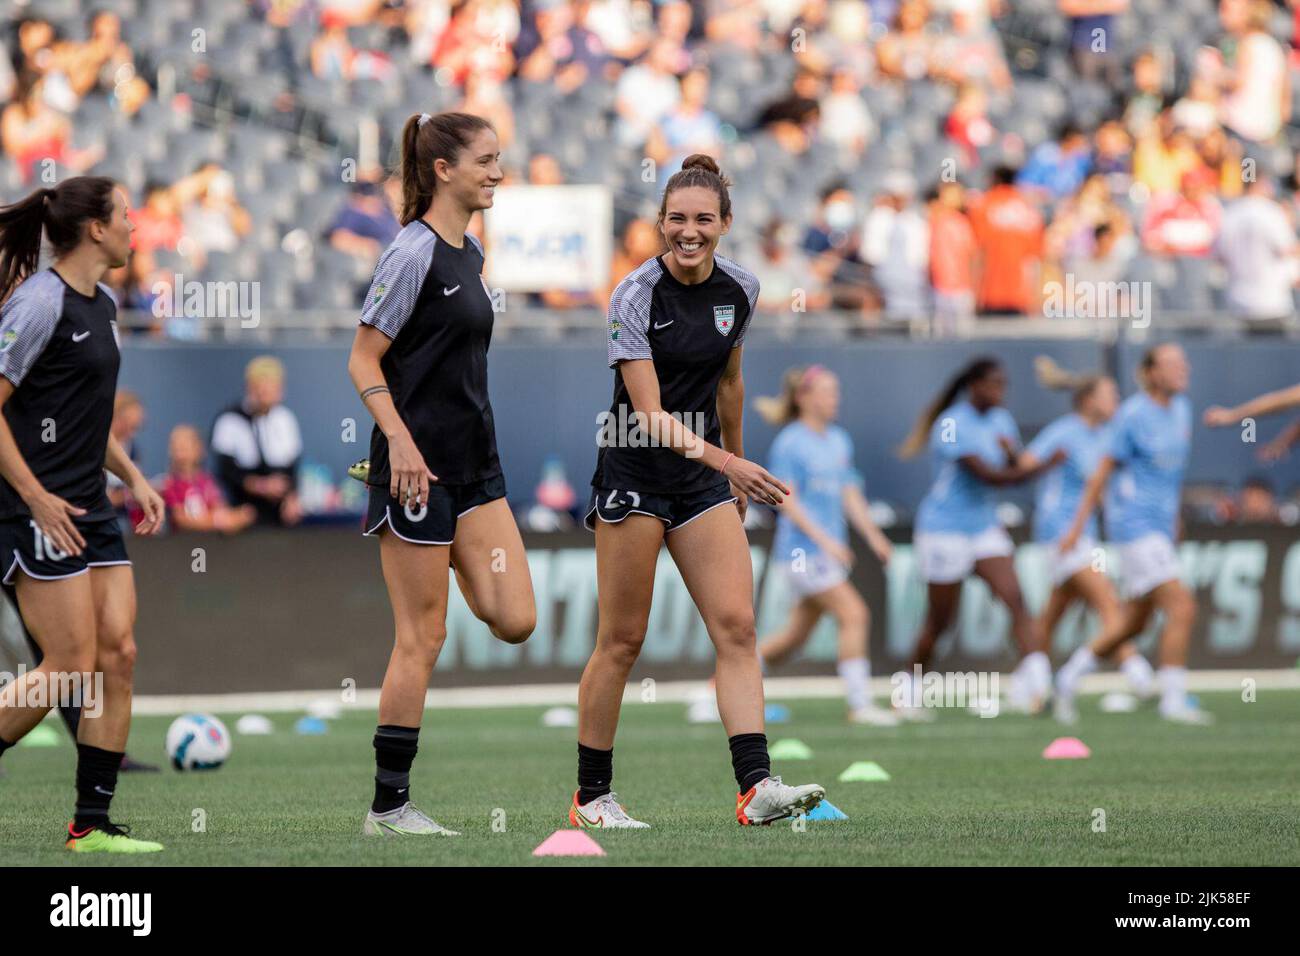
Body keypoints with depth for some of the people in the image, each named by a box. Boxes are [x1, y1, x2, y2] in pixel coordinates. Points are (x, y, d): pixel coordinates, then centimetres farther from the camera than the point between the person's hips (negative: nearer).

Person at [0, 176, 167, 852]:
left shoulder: (101, 304, 15)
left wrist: (133, 478, 16)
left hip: (89, 512, 9)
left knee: (117, 654, 1)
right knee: (70, 667, -11)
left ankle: (92, 825, 4)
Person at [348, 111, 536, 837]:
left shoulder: (469, 253, 13)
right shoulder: (414, 252, -12)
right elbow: (364, 360, -13)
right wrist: (400, 440, -23)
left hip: (475, 463, 8)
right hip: (419, 465, -8)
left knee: (515, 620, -4)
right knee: (423, 637, -5)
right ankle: (389, 806, 3)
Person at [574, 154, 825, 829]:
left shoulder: (739, 289, 1)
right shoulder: (635, 295, -16)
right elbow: (650, 413, -22)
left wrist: (736, 470, 24)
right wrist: (726, 463, -33)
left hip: (706, 471, 5)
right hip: (634, 475, -5)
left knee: (737, 626, -7)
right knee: (622, 640, -1)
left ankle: (756, 786, -14)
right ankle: (591, 795, 10)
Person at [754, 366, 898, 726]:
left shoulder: (839, 441, 15)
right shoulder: (790, 443, -9)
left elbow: (850, 494, 19)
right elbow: (787, 500, -14)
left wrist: (874, 536, 11)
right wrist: (824, 539, -21)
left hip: (828, 552, 8)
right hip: (802, 549, -8)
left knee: (797, 635, 10)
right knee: (854, 614, -16)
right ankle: (860, 703, -13)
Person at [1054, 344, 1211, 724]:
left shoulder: (1180, 408, 9)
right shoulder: (1133, 414, -13)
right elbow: (1102, 473, -8)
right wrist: (1077, 527, -6)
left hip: (1159, 526, 8)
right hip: (1134, 524, -8)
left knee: (1134, 623, 13)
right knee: (1182, 607, -16)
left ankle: (1069, 677, 27)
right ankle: (1173, 699, -13)